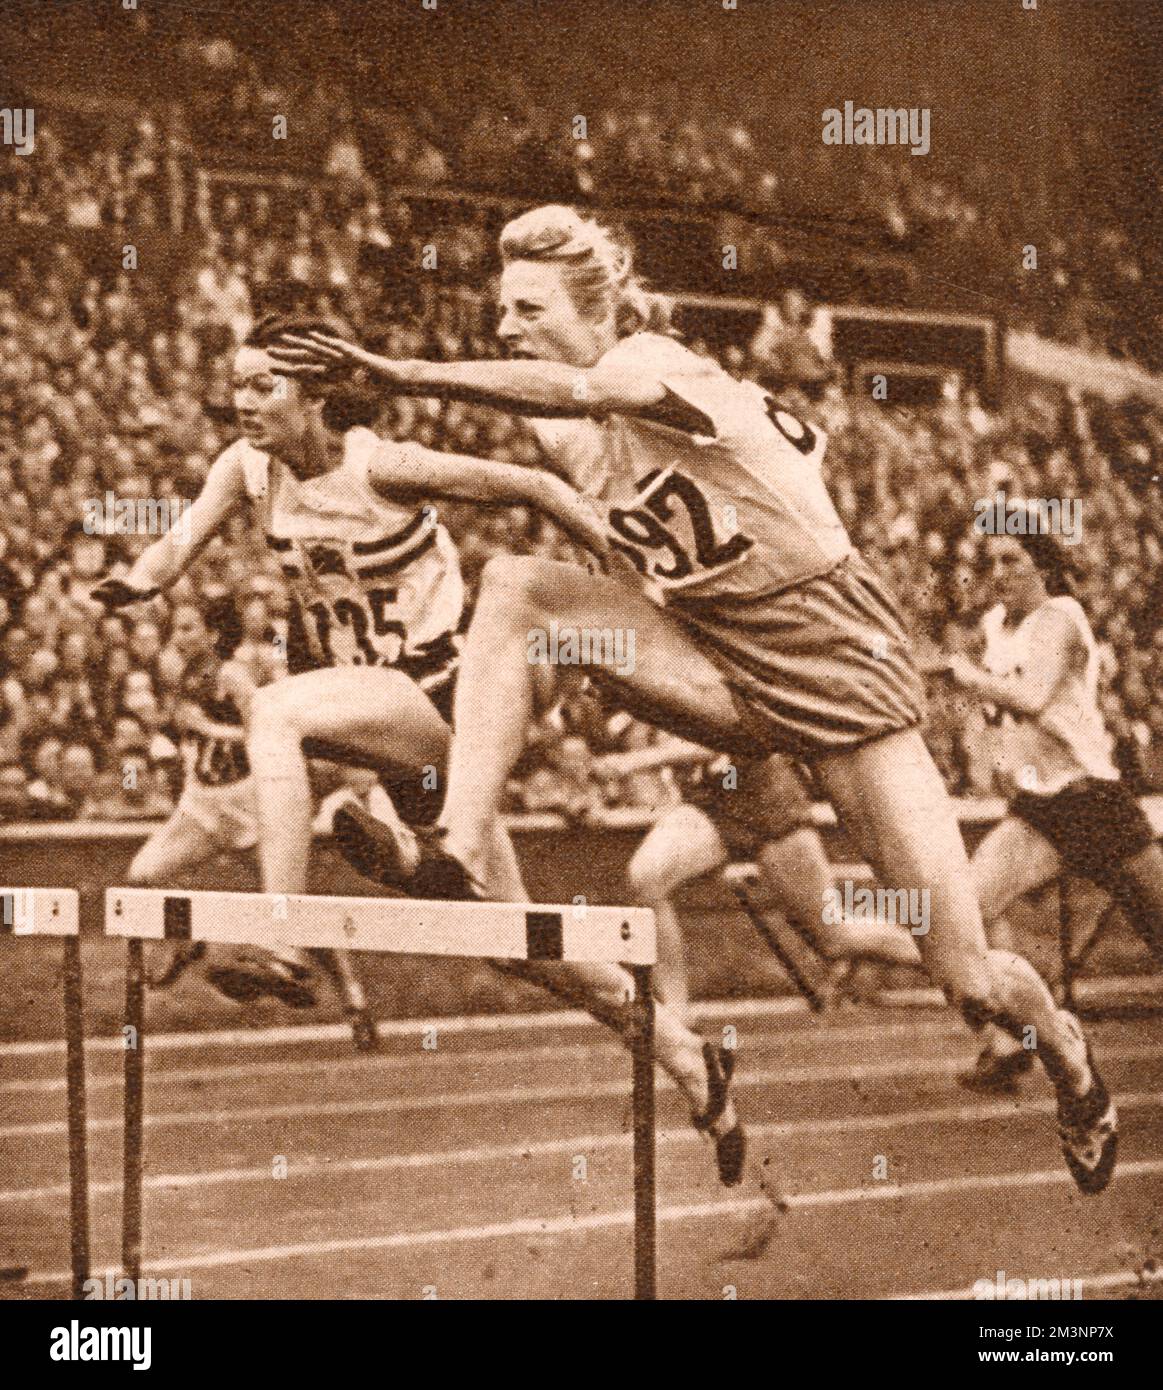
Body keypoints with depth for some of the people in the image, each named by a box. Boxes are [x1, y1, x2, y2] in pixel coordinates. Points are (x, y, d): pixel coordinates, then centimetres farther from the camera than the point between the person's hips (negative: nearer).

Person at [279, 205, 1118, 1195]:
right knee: (512, 587, -17)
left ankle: (1069, 1059, 29)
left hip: (837, 663, -6)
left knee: (972, 985, -6)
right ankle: (459, 860, -24)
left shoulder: (655, 364, -19)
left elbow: (575, 391, -42)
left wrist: (398, 372, -51)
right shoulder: (570, 438, 3)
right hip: (715, 665, 7)